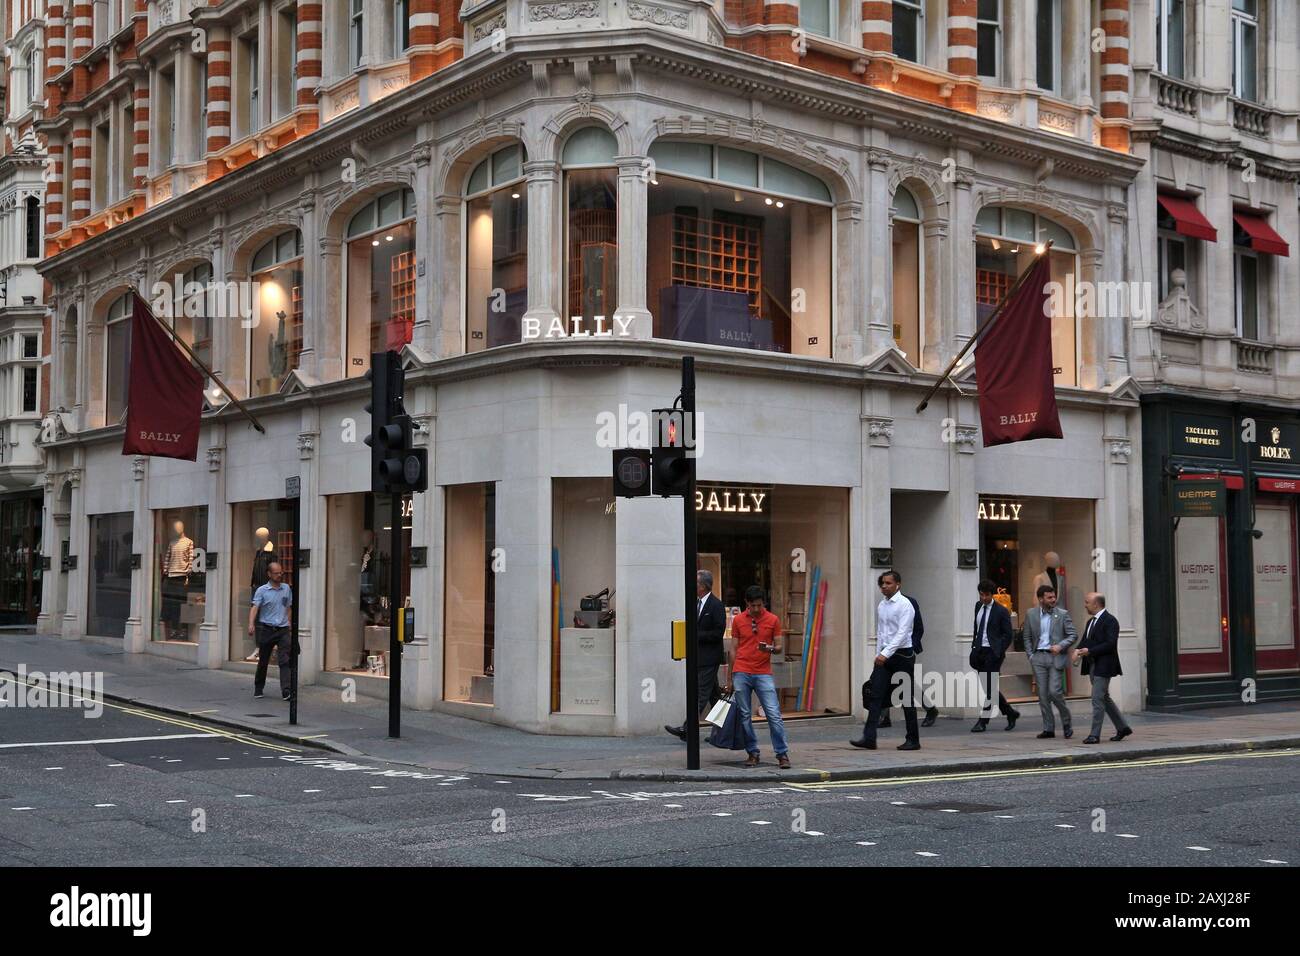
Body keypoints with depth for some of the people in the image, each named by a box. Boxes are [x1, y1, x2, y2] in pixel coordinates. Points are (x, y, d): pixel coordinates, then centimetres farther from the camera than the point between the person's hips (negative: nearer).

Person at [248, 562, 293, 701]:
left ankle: (286, 691, -18)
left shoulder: (287, 589, 10)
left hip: (283, 629, 2)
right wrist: (251, 624, -28)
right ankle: (258, 688, 27)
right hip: (266, 629, -2)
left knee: (285, 661, -11)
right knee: (263, 661, 10)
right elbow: (255, 607, -13)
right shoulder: (262, 591, -2)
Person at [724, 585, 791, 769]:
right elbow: (734, 650, 11)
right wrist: (731, 679, 10)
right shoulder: (738, 620, 7)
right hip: (741, 674, 1)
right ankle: (753, 753, 14)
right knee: (744, 716, 3)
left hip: (764, 674, -1)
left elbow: (779, 647, 7)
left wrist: (771, 648, -18)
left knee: (774, 714, -8)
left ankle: (782, 755, -2)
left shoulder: (773, 620, 4)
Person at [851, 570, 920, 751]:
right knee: (875, 695, -4)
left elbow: (902, 633, -19)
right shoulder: (881, 605, 11)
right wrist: (878, 654, 14)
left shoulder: (904, 605, -11)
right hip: (884, 655, 6)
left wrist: (886, 654, -26)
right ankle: (869, 738, -8)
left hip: (902, 654, -6)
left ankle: (913, 740, 13)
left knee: (907, 698, 3)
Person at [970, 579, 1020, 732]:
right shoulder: (978, 606, 11)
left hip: (993, 653, -7)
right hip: (979, 651, 7)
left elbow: (1008, 635, -5)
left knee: (989, 688, -7)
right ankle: (1010, 713, 24)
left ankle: (982, 721, -3)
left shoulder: (1001, 611, -7)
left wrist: (998, 652, -12)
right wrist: (974, 646, 13)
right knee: (988, 688, 9)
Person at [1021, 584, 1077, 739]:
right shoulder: (1031, 614, 7)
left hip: (1056, 657, -3)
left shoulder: (1063, 614, 1)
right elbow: (1027, 637, 13)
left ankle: (1067, 723, 10)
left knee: (1054, 691, -11)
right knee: (1043, 694, 2)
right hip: (1039, 657, 3)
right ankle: (1048, 729, 8)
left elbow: (1073, 635, 1)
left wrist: (1060, 646, -14)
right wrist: (1030, 655, 3)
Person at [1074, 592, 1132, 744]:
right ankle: (1123, 727, 26)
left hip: (1103, 666, -9)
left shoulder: (1110, 621, -12)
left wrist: (1089, 651, -21)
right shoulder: (1090, 621, 16)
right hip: (1093, 666, 9)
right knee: (1104, 698, 15)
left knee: (1098, 699, -9)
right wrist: (1078, 650, -6)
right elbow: (1085, 640, 16)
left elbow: (1110, 644, -20)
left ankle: (1095, 735, -6)